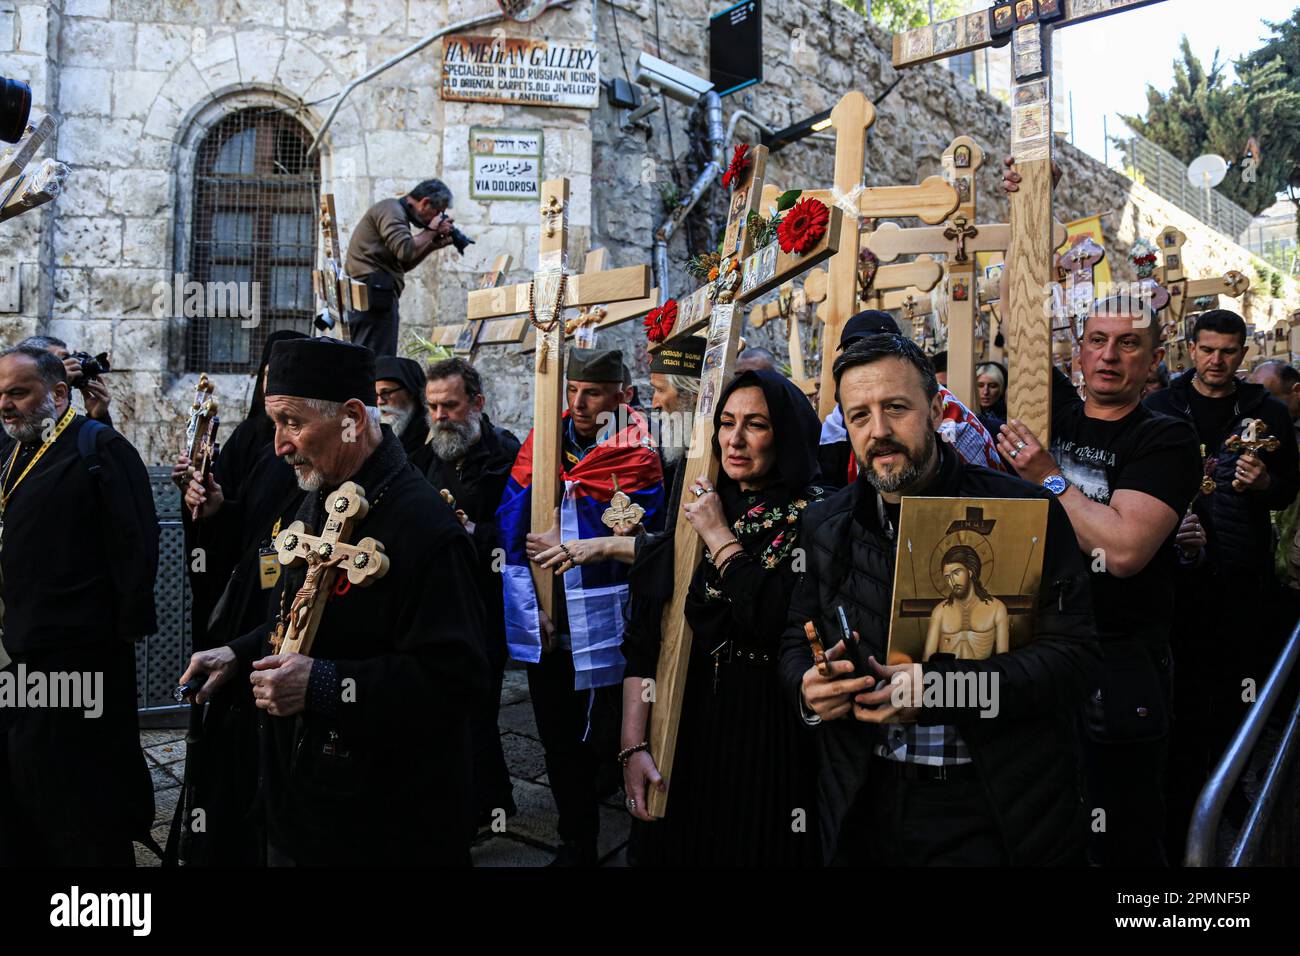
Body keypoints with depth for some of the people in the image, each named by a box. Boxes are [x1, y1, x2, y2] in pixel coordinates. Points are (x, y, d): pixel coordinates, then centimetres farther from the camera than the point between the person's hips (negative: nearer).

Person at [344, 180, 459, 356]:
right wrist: (431, 230, -6)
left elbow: (404, 264, 23)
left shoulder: (396, 211, 23)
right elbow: (405, 250, -21)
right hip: (373, 294, -10)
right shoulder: (391, 209, -7)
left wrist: (434, 245, 13)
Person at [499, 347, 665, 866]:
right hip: (544, 622, 4)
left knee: (608, 736, 4)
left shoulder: (637, 456, -5)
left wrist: (573, 550, -19)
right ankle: (576, 841, 31)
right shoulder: (542, 442, 4)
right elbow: (511, 526, 0)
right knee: (558, 737, 14)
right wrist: (529, 604, -8)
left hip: (602, 623, -4)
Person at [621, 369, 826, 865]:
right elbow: (645, 633, 0)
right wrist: (633, 744, -7)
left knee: (761, 846, 11)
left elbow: (779, 624, -26)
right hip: (691, 722, 4)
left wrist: (720, 537, -14)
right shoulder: (693, 509, 3)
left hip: (773, 730, -4)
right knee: (681, 847, 17)